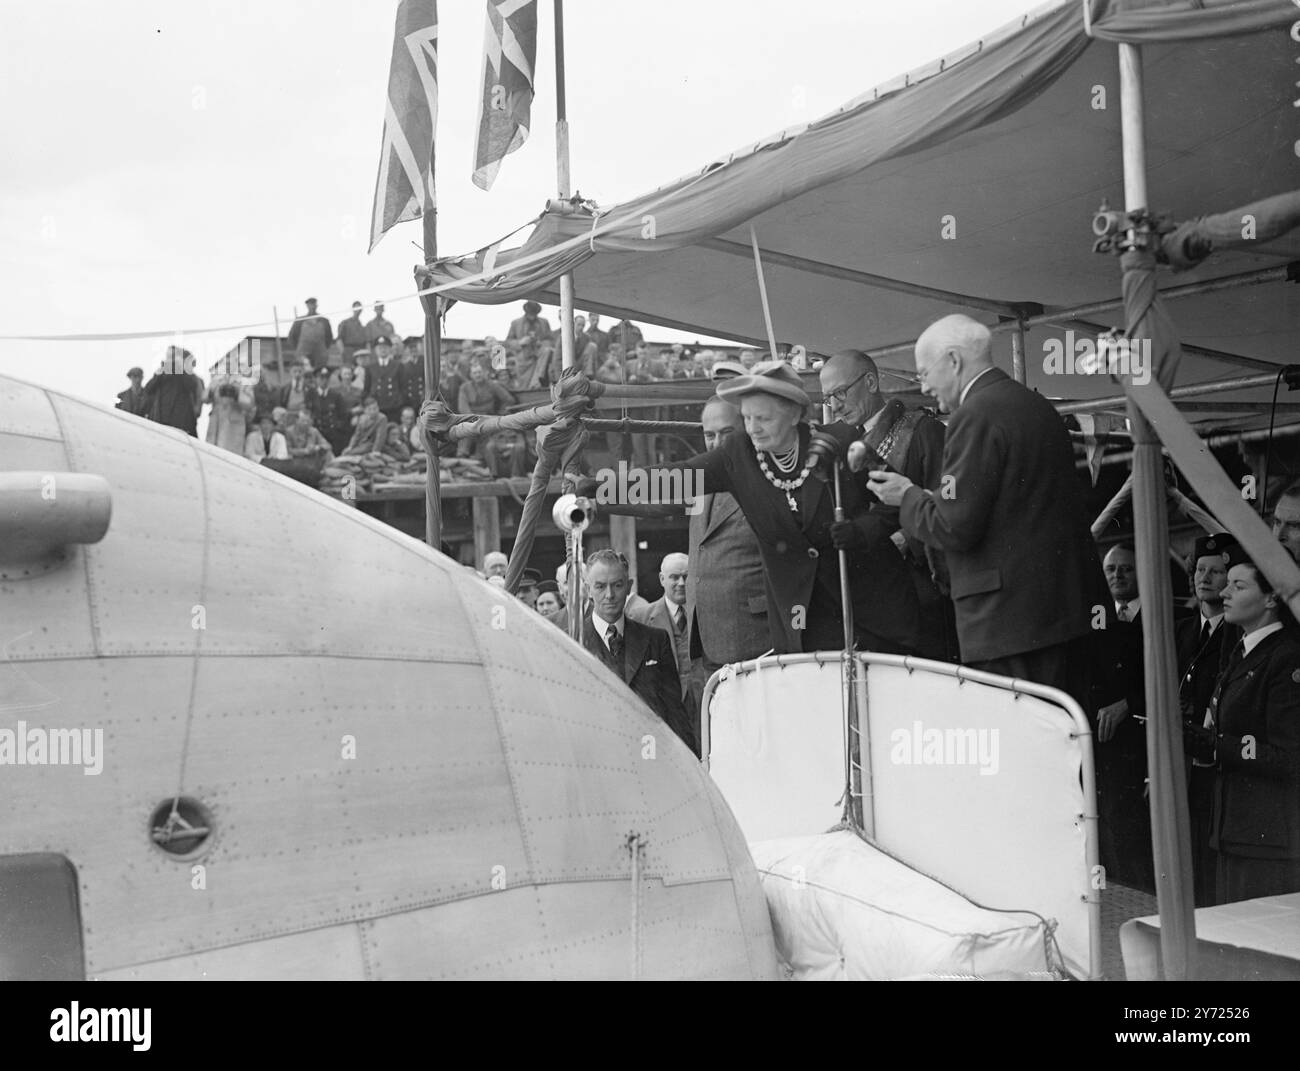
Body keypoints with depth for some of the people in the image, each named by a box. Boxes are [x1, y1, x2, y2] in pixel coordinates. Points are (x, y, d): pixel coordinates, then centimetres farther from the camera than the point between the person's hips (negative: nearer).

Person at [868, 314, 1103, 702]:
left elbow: (955, 527, -17)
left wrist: (908, 496, 1)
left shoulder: (976, 415, -12)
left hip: (1011, 618, -9)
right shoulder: (1038, 406, 15)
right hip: (1070, 608, 9)